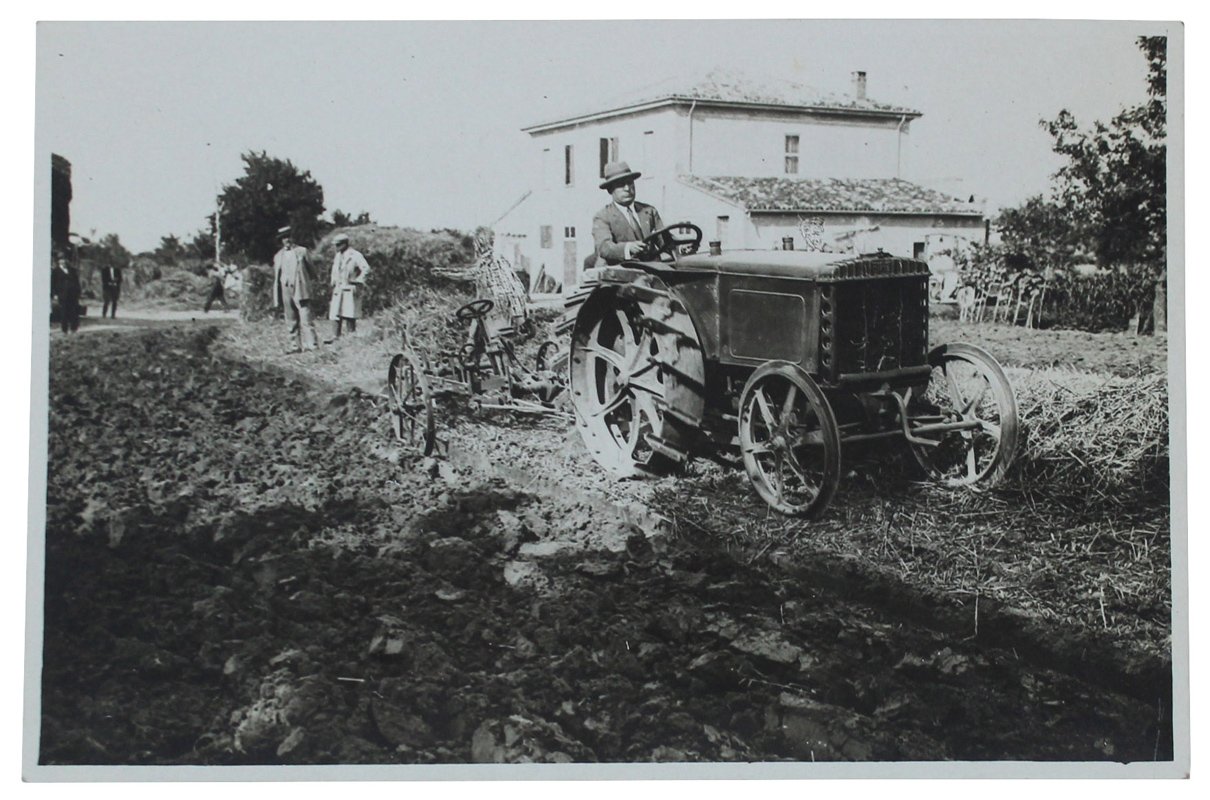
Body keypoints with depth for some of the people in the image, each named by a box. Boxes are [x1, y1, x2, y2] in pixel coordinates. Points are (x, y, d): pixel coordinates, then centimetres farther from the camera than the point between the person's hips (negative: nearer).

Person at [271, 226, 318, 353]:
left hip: (300, 290, -3)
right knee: (291, 321, 5)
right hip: (286, 291, 4)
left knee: (305, 318, -11)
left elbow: (310, 269, 10)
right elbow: (276, 277, 13)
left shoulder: (302, 251, 5)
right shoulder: (278, 256, 13)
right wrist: (277, 298, 10)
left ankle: (310, 344, -14)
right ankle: (296, 345, 9)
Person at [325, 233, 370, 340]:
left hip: (350, 290, -7)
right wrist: (333, 284, 16)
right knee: (335, 313, 1)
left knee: (349, 314, -8)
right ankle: (335, 336, 3)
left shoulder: (355, 256, -8)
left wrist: (358, 282, -15)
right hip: (338, 289, 7)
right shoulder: (338, 256, 15)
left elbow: (366, 269, -15)